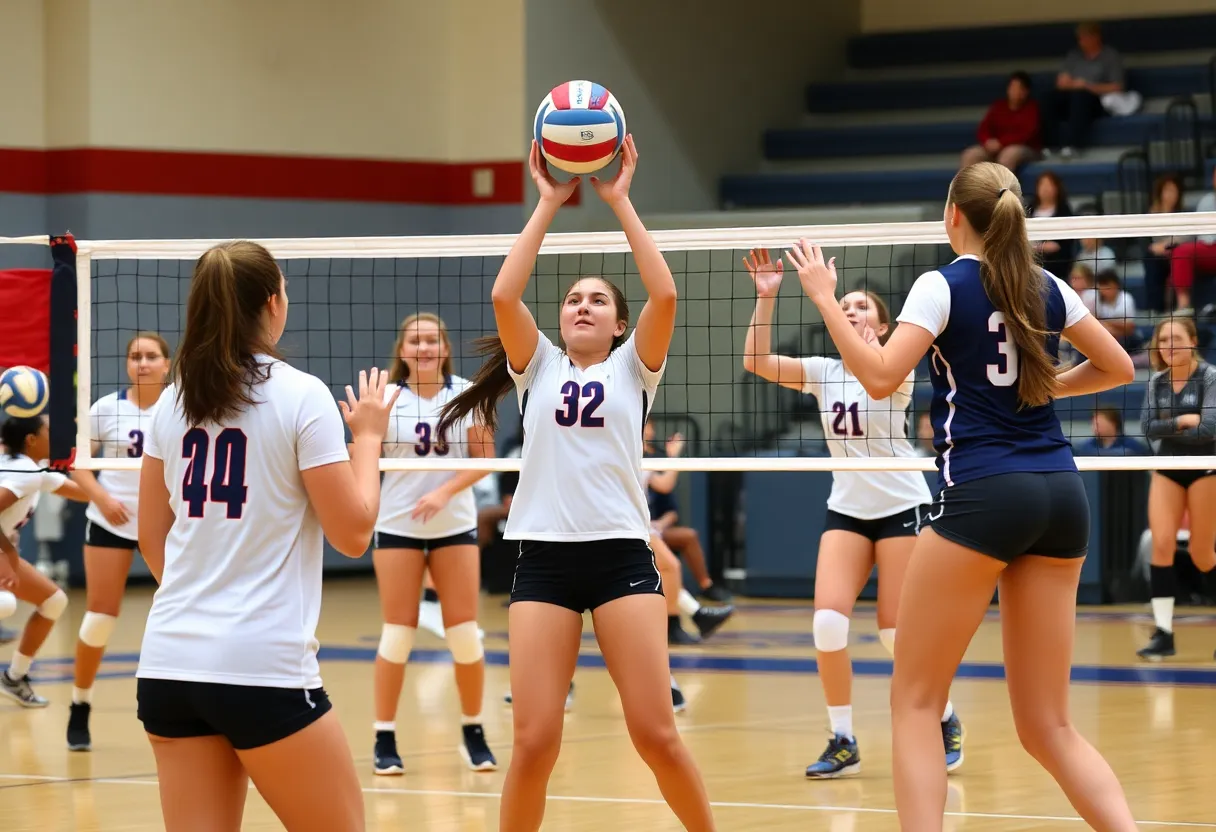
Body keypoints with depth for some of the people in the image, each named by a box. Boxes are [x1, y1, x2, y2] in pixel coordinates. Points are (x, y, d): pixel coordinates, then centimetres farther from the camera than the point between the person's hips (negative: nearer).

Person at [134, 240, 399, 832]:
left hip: (168, 665, 6)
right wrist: (368, 436, 9)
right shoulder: (301, 395, -7)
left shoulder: (174, 399, 8)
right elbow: (352, 533, -5)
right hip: (262, 670, -5)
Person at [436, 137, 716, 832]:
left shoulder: (631, 369, 10)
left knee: (656, 733, -6)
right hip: (544, 558, 1)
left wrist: (620, 201, -5)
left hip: (621, 554, -1)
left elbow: (665, 295, -7)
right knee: (534, 742, -6)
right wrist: (548, 204, -2)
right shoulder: (539, 367, 14)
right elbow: (504, 296, -3)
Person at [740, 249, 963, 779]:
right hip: (846, 510, 4)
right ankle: (843, 742, -3)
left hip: (902, 508, -4)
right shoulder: (822, 371, 5)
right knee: (828, 619, -14)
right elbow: (756, 362, -7)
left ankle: (946, 723, 18)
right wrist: (766, 297, -19)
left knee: (897, 631, -6)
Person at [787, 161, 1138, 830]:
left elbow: (880, 378, -13)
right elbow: (1119, 368, 21)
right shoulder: (1046, 288, 13)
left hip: (982, 497, -6)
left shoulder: (944, 285, -3)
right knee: (1047, 724, 7)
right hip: (1061, 498, 6)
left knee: (914, 699, 4)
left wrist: (824, 297, -4)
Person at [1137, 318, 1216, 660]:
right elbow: (1147, 427, -7)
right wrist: (1181, 421, -21)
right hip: (1166, 470, 4)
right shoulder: (1156, 382, 4)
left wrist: (1167, 431, -13)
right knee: (1161, 544, -10)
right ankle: (1163, 633, -9)